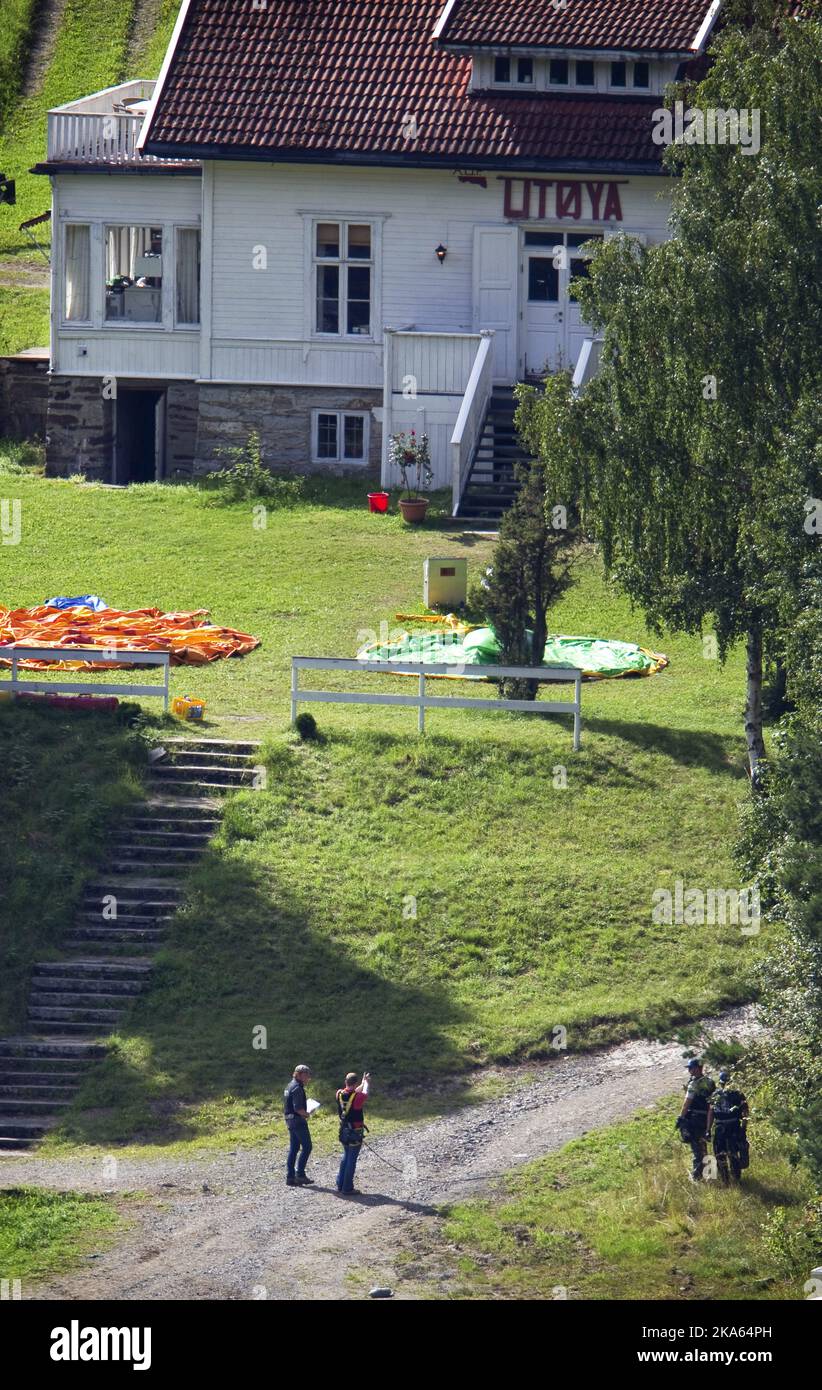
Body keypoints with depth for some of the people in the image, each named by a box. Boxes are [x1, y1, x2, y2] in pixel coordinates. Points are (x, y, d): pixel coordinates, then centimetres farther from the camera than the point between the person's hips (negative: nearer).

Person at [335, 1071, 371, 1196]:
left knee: (346, 1157, 21)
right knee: (352, 1160, 0)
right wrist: (366, 1083, 23)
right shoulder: (357, 1097, -21)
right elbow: (365, 1094, 2)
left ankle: (340, 1184, 25)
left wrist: (364, 1083, 28)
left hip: (343, 1131, 7)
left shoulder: (340, 1094, -4)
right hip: (355, 1133, -7)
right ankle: (347, 1188, 3)